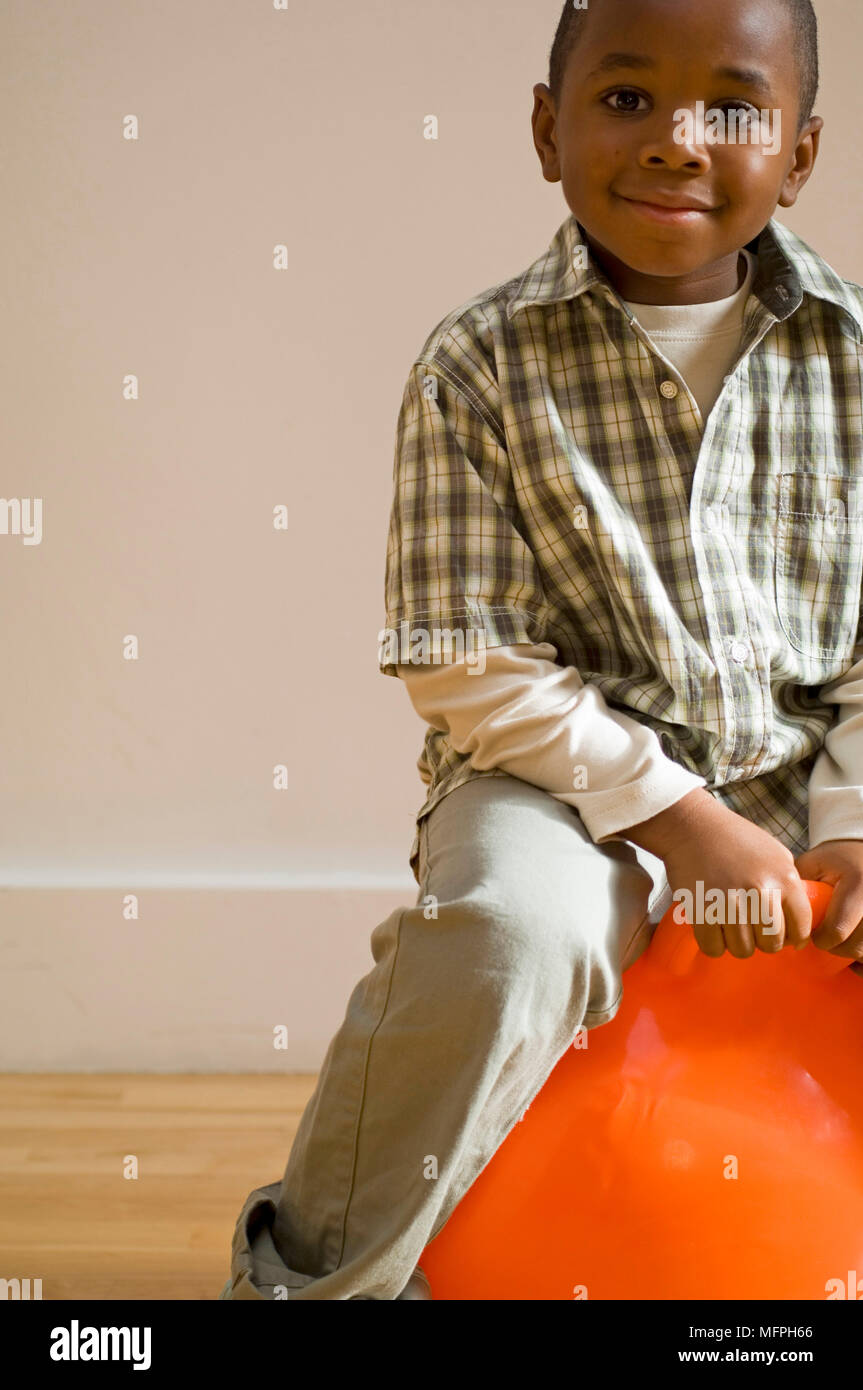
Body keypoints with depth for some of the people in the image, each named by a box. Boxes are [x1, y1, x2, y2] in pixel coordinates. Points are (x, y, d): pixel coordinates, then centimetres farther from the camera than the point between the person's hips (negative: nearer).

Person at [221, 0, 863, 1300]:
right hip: (565, 766, -3)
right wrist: (679, 817, -15)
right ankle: (319, 1265, -10)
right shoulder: (481, 365, -8)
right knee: (508, 936, -34)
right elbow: (465, 666, -10)